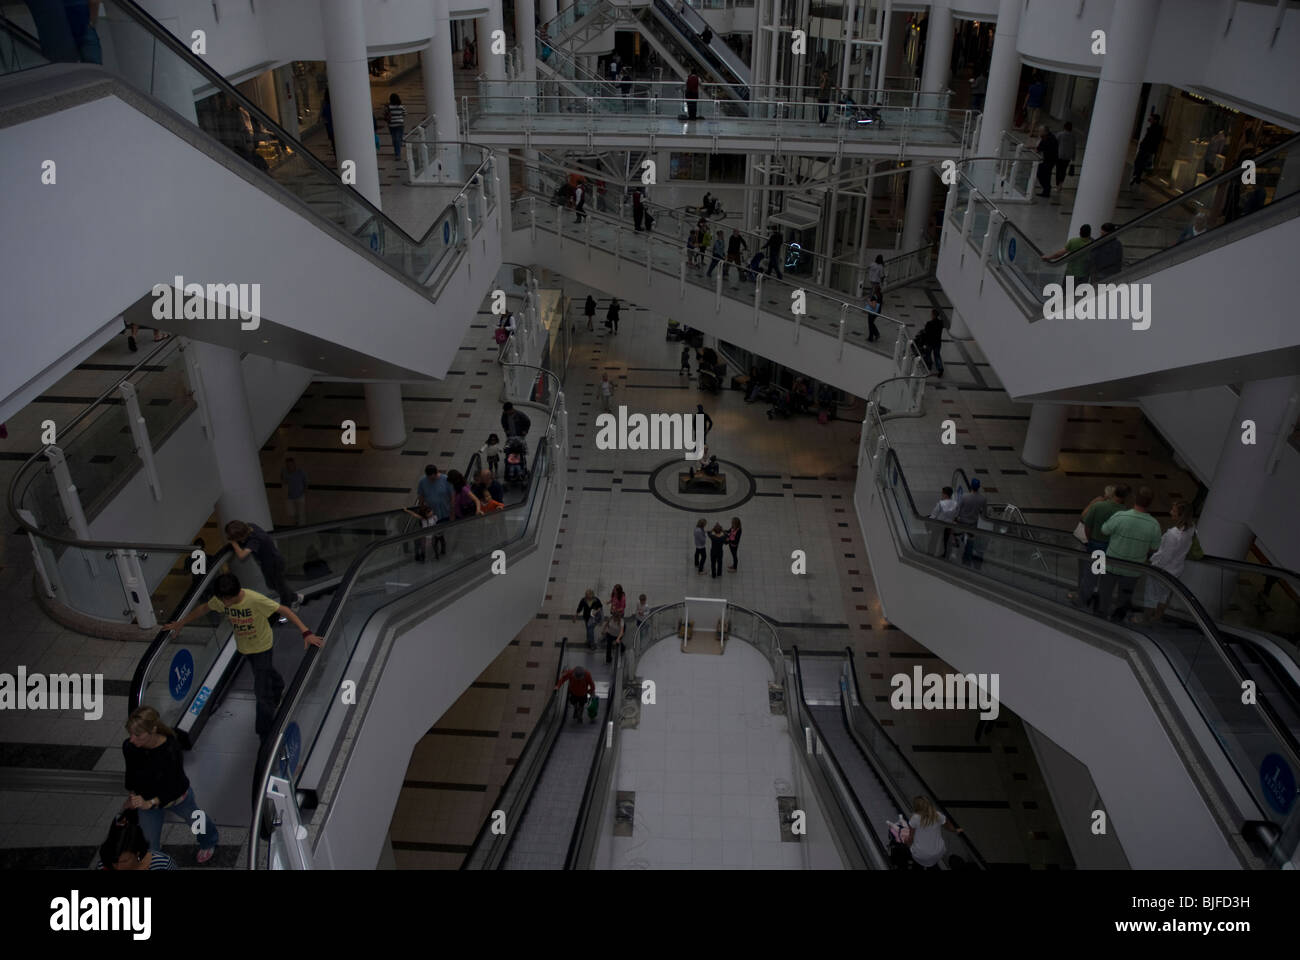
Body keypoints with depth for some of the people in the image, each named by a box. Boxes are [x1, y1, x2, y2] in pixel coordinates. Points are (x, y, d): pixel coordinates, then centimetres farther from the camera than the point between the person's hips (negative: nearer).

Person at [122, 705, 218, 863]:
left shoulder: (171, 749, -40)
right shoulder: (129, 747, -27)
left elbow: (174, 788, -33)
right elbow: (131, 773, -4)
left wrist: (150, 803, -48)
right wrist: (131, 797, 11)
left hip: (176, 799, -2)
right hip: (146, 799, 2)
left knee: (195, 820, 29)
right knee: (148, 844, 8)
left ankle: (208, 843, 63)